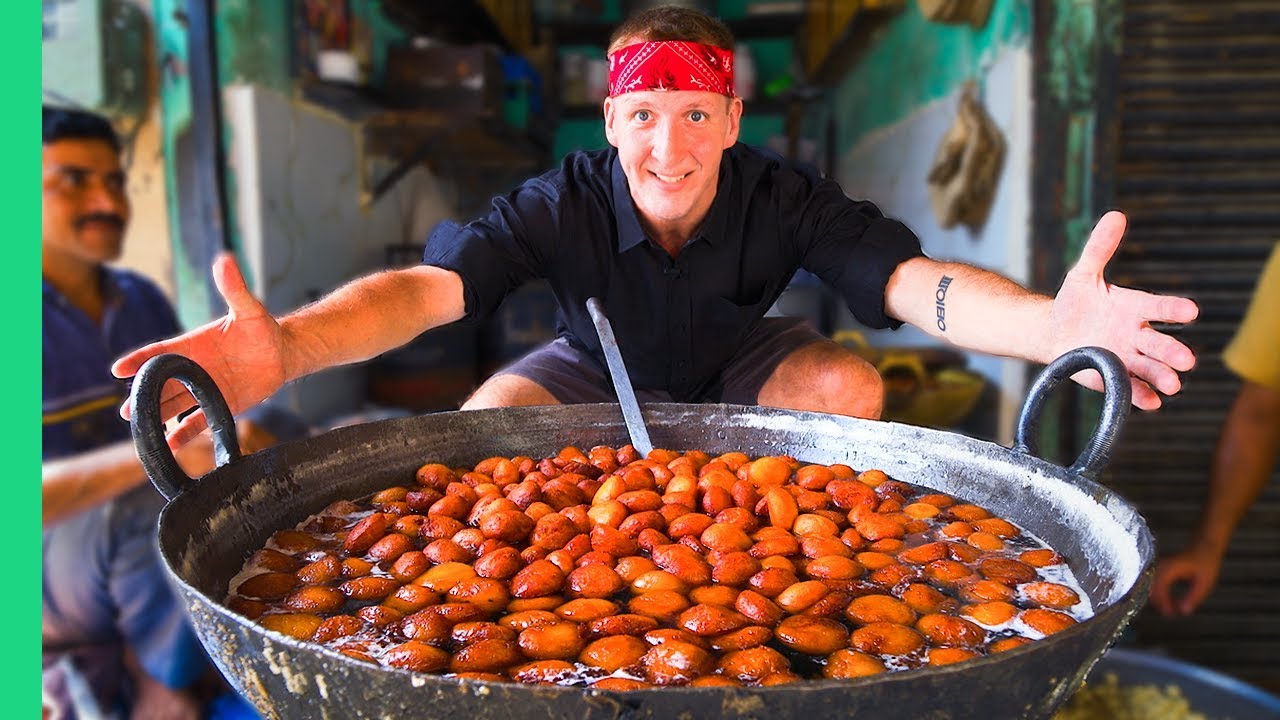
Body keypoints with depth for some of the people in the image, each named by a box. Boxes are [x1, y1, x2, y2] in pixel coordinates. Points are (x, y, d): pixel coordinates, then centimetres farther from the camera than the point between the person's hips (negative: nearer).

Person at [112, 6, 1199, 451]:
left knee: (850, 388, -28)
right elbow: (428, 285, -42)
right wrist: (290, 343, -63)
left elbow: (913, 280, -40)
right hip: (598, 366, 0)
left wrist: (1049, 324, -62)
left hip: (734, 365, 1)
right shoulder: (564, 205, -29)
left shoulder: (784, 200, -27)